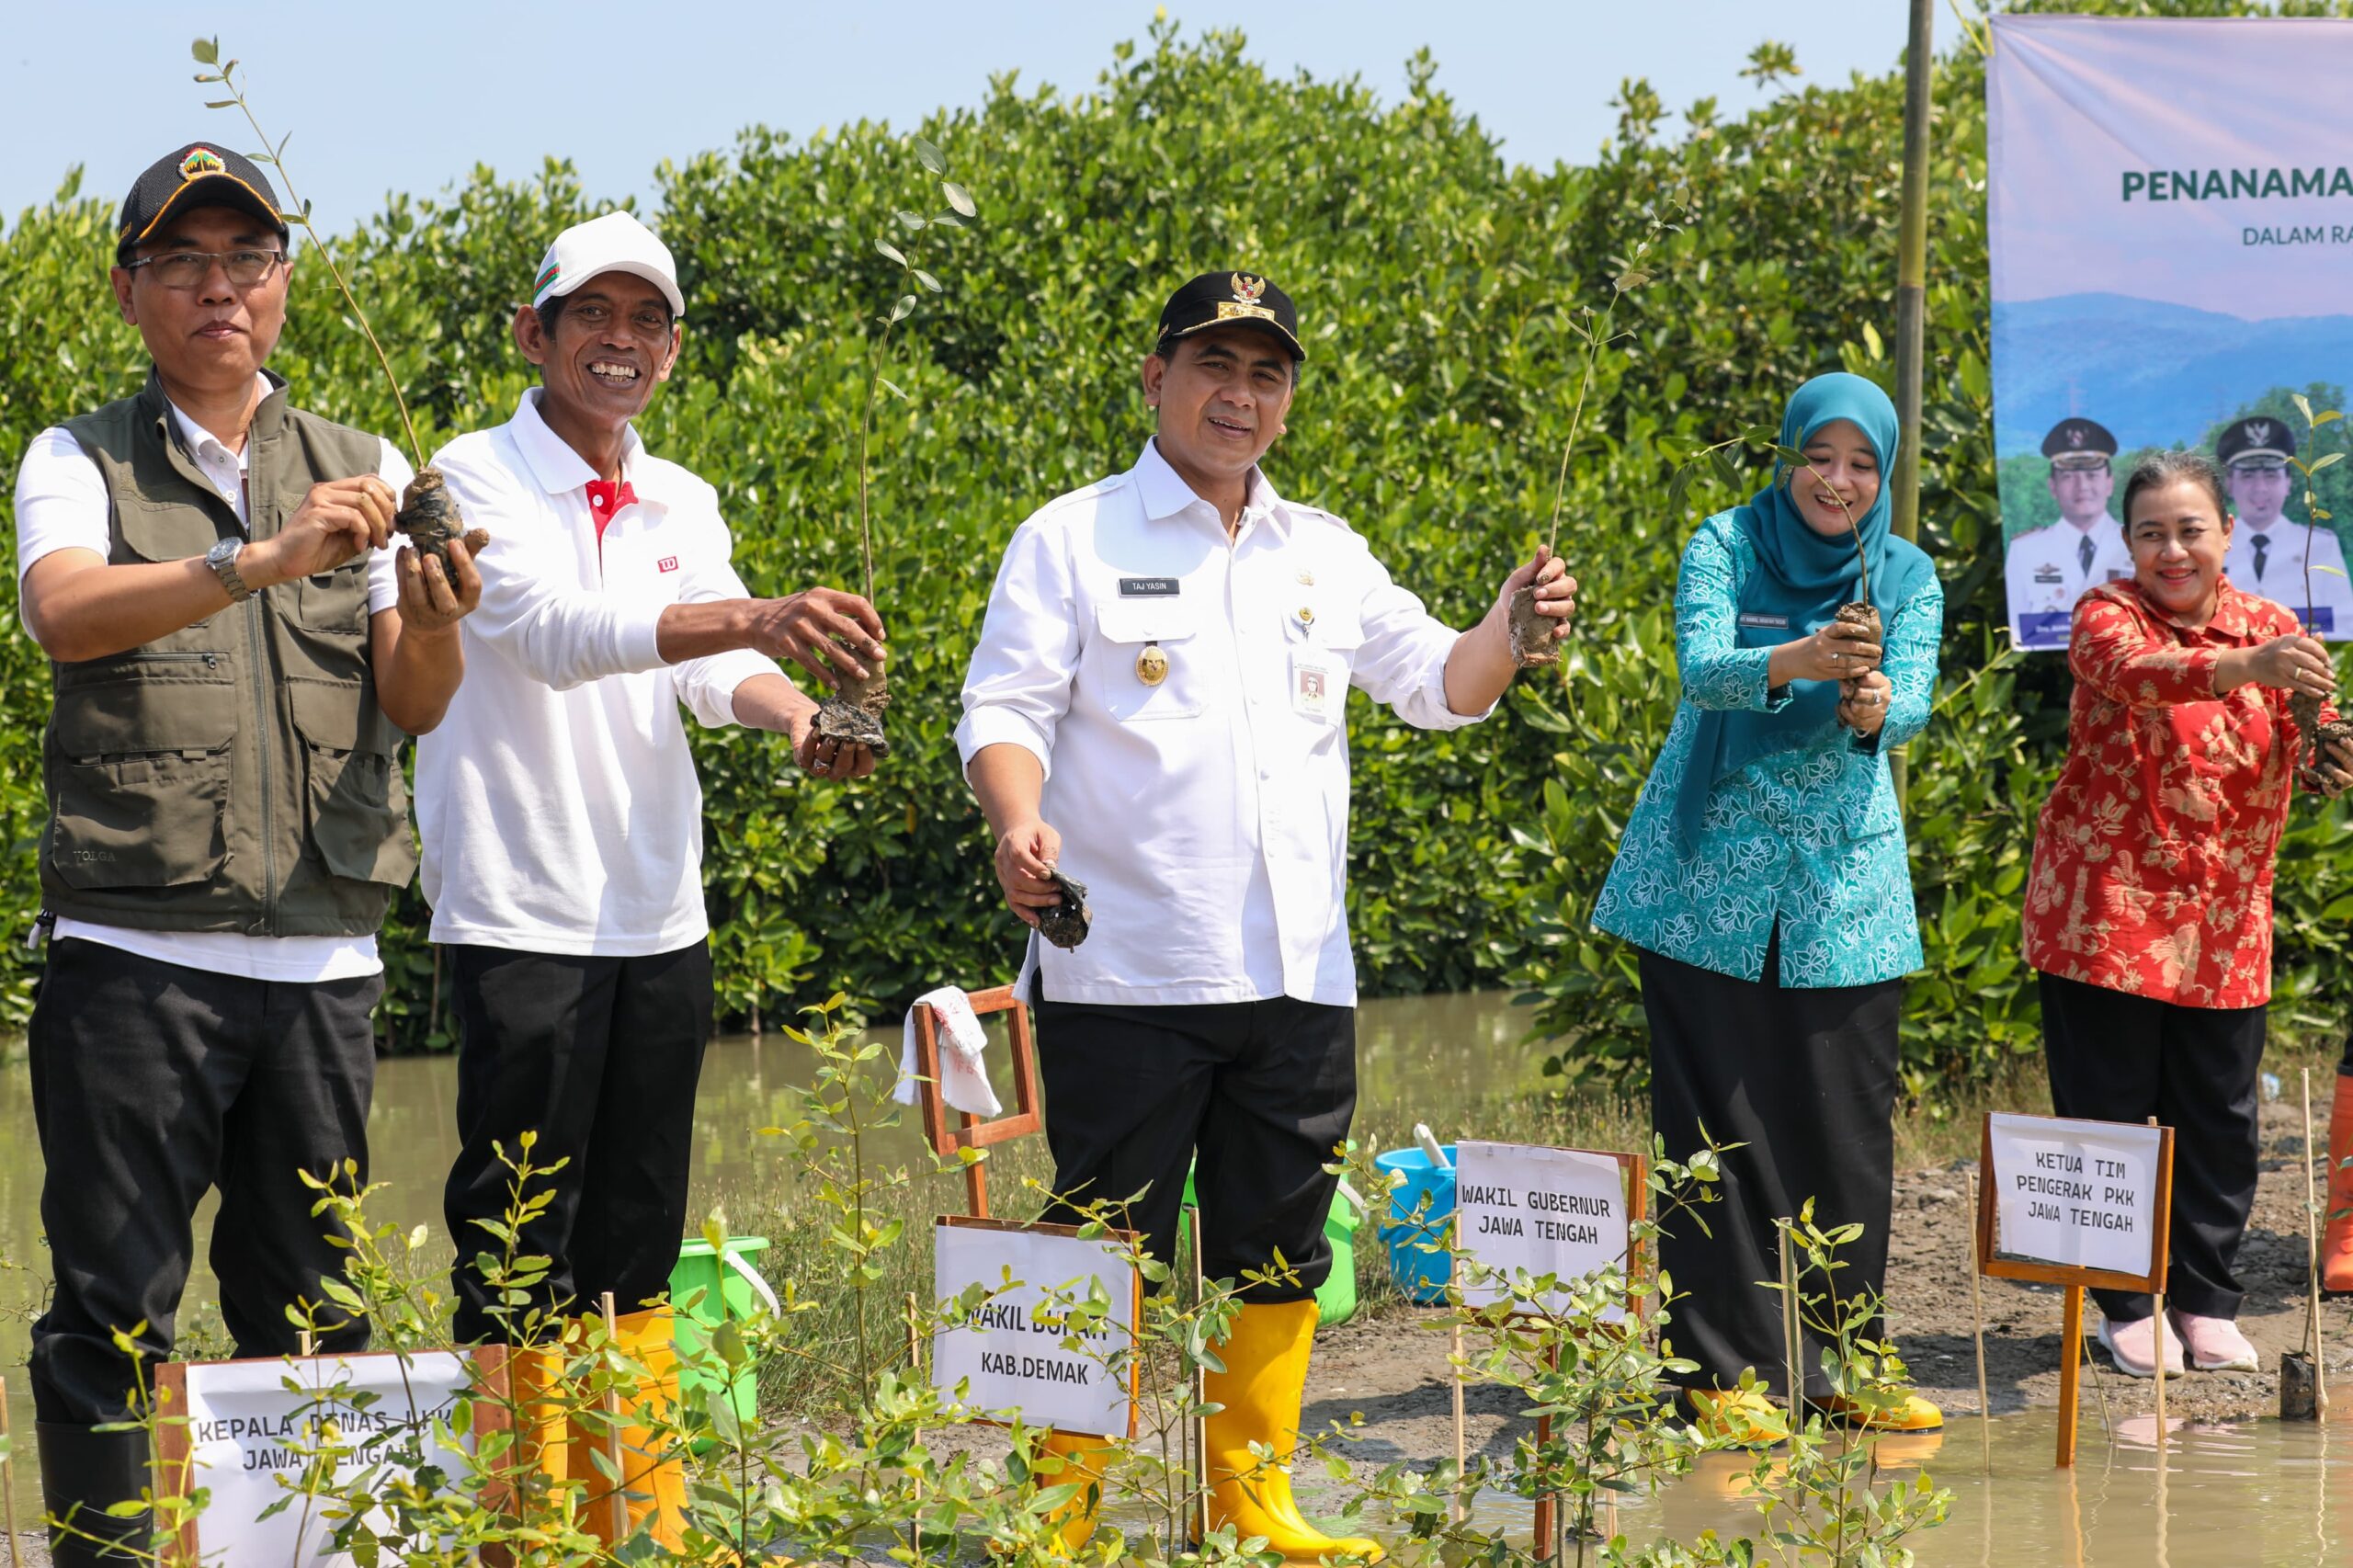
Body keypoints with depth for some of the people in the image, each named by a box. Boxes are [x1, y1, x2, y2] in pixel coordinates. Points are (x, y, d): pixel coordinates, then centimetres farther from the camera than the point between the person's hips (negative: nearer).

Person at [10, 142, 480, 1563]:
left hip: (324, 955, 3)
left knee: (310, 1311, 6)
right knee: (114, 1307, -4)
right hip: (133, 951, -3)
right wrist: (264, 559, -29)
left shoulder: (367, 472, 14)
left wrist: (433, 624, -20)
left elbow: (415, 706, 4)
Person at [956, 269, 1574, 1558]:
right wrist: (1019, 818, -24)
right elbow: (1006, 709, -5)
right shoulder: (1071, 542, 2)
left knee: (1279, 1251, 9)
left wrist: (1512, 627, -1)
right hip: (1125, 971, -5)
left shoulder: (1324, 557, 17)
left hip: (1298, 972, 5)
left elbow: (1441, 685, 21)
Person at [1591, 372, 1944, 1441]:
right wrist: (1799, 660, -40)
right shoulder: (1726, 547, -4)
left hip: (1844, 882, 3)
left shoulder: (1905, 576, 4)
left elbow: (1912, 704, -10)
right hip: (1714, 874, -3)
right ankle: (1726, 1366, 1)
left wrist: (1874, 706, -35)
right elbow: (1701, 669, -20)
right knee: (1719, 1122, -3)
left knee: (1845, 1123, 3)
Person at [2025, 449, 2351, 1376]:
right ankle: (2129, 1306, 12)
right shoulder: (2108, 613, -8)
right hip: (2106, 908, -4)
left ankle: (2205, 1300, 19)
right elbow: (2132, 669, -31)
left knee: (2219, 1122, 7)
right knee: (2107, 1112, 1)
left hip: (2225, 921, 4)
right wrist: (2237, 668, -51)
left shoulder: (2271, 630, 7)